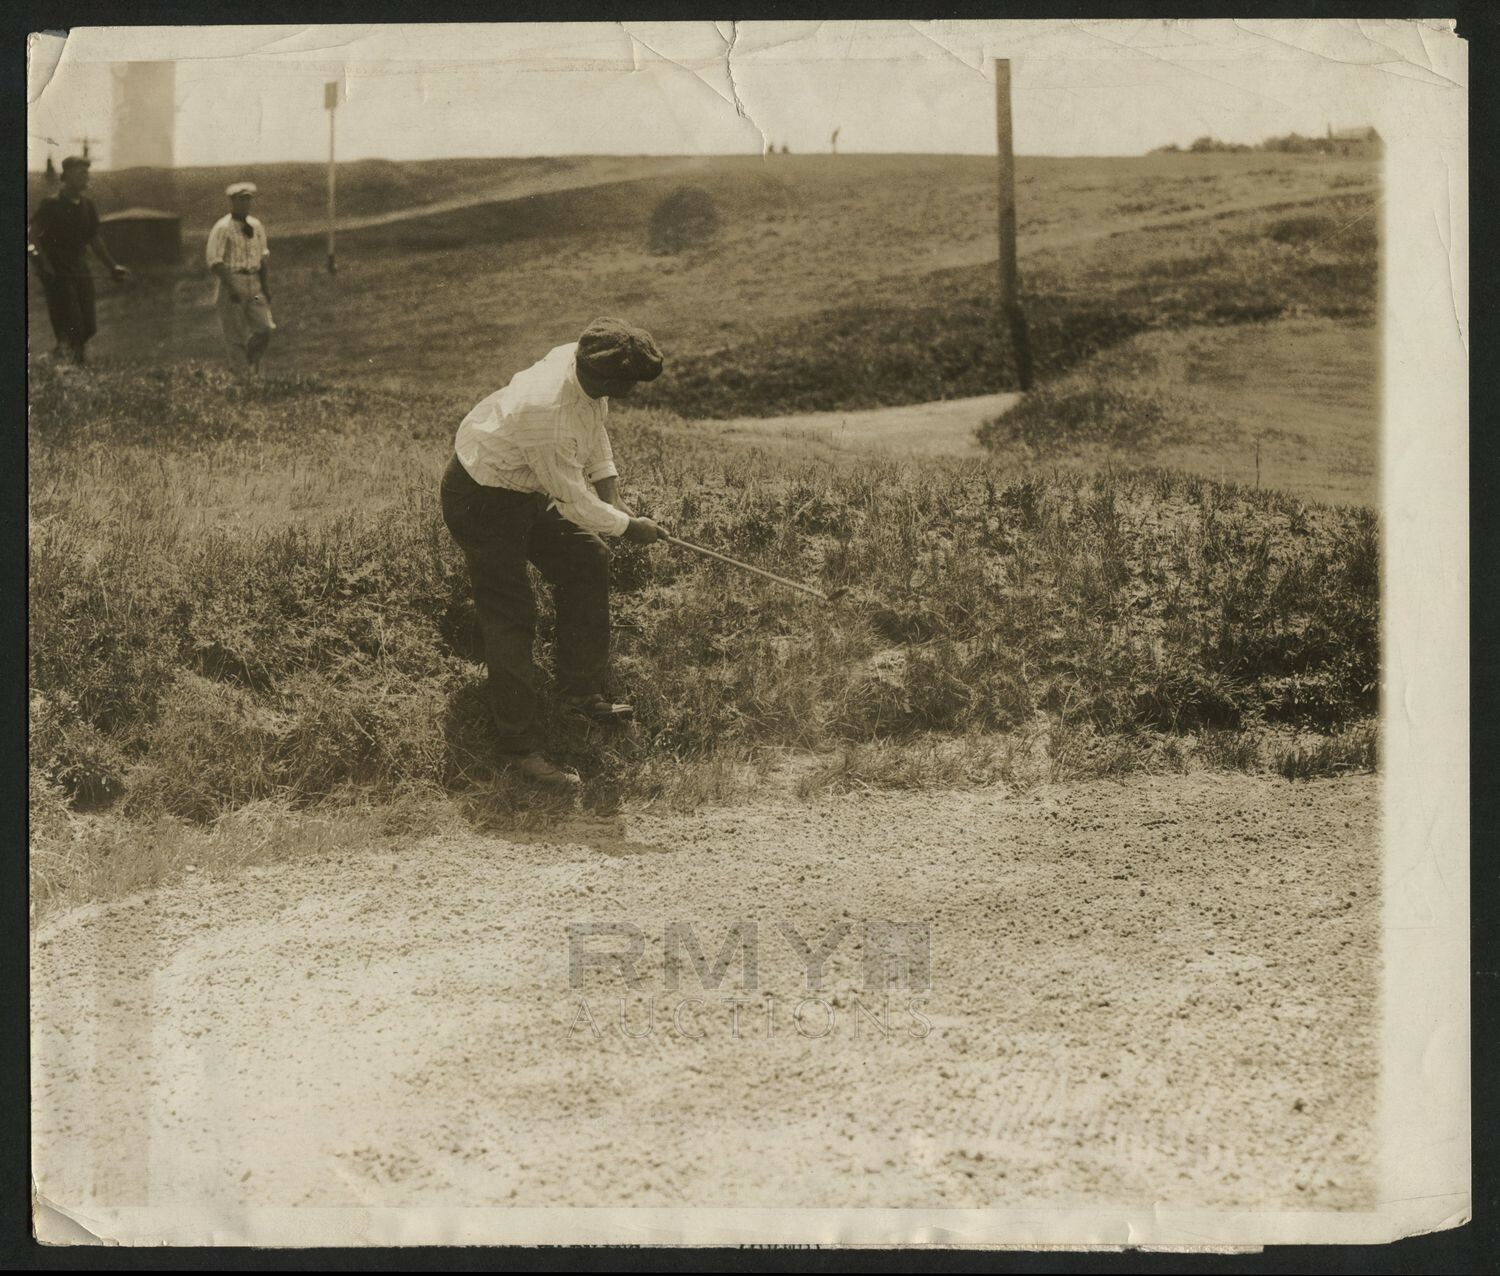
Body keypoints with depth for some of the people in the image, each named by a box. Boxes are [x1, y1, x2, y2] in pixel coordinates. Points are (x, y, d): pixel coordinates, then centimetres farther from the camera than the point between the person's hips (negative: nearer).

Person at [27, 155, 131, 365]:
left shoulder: (87, 206, 12)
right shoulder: (51, 205, -7)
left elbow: (95, 240, 21)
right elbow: (32, 236, -11)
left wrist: (112, 266, 17)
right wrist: (41, 261, -23)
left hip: (80, 272, 7)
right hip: (57, 275, -6)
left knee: (88, 328, 3)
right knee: (71, 327, -14)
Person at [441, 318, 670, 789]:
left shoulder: (579, 360, -14)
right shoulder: (546, 413, -39)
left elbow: (595, 430, 9)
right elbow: (573, 501, -25)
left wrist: (609, 488, 2)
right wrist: (628, 526, -11)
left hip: (525, 489, 9)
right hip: (482, 500, -9)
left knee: (587, 562, 13)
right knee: (510, 619, -7)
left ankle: (582, 692, 26)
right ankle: (520, 746, 0)